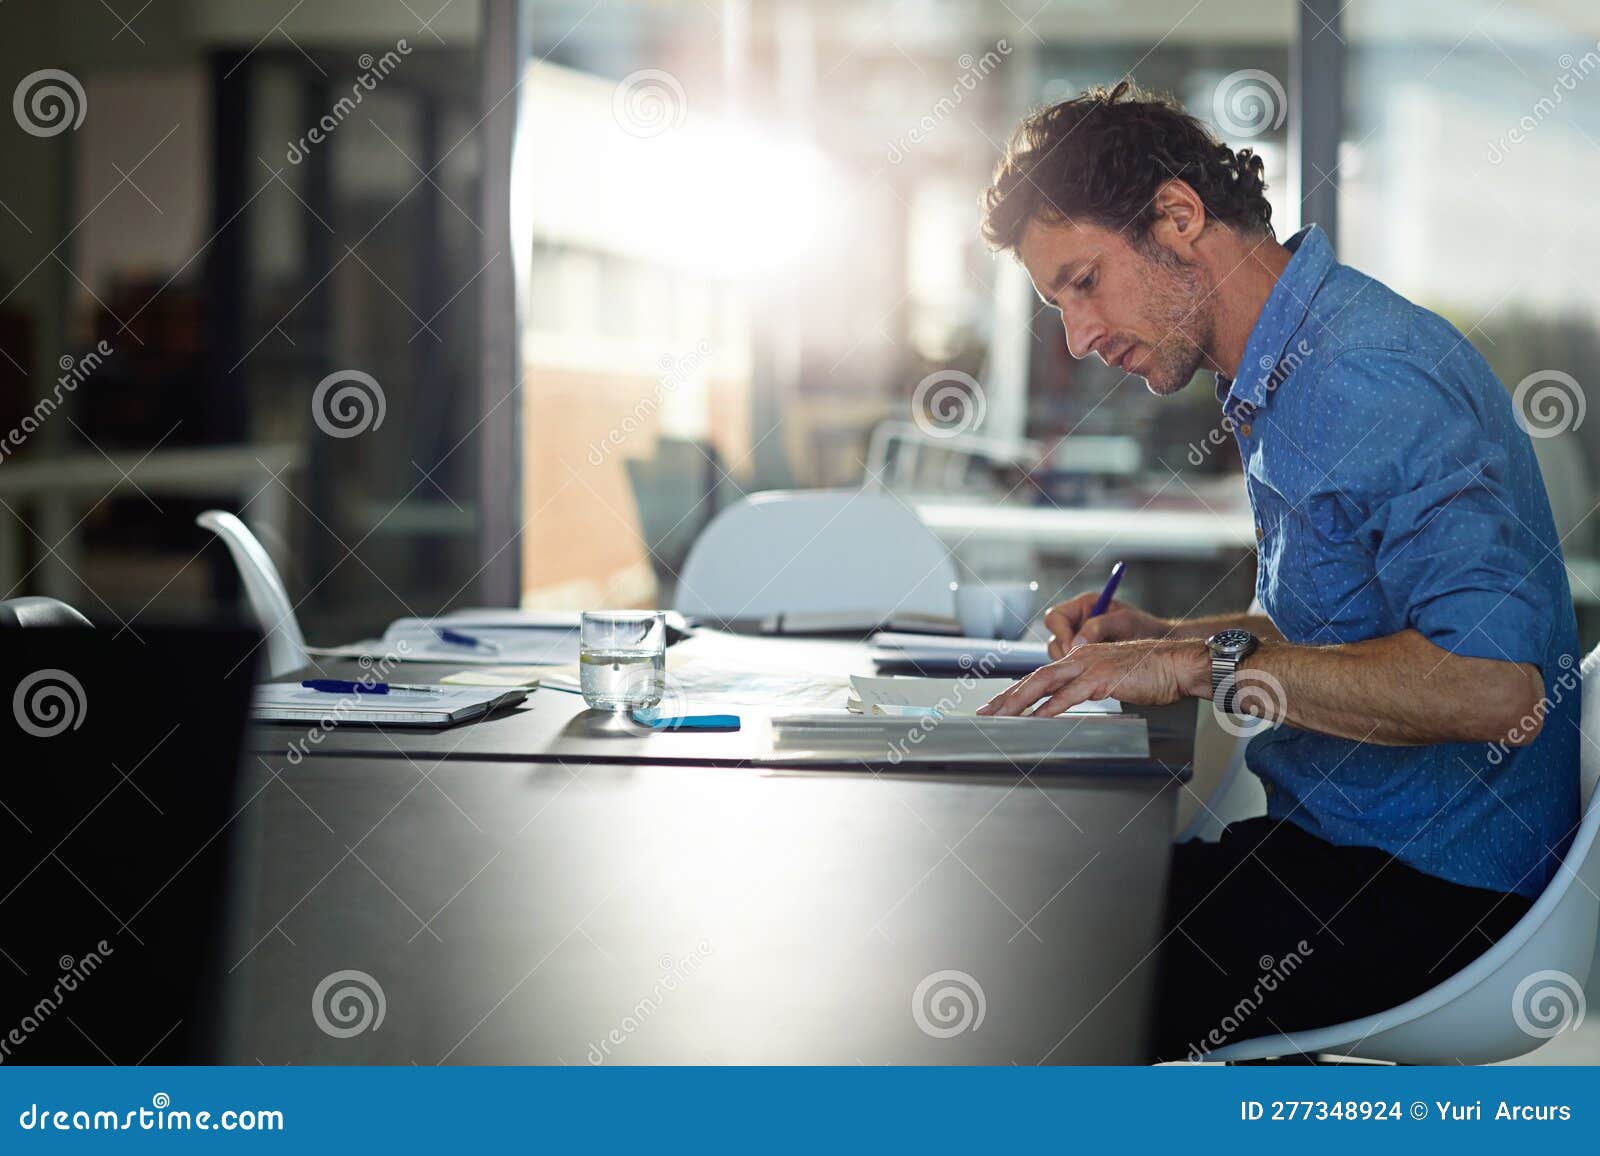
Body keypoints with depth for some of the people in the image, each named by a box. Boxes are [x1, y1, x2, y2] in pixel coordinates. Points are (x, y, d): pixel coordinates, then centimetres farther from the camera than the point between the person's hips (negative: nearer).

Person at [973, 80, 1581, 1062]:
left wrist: (1207, 664, -24)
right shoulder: (1290, 374, 14)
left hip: (1434, 899, -10)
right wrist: (1162, 640, 10)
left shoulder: (1366, 374, -19)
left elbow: (1494, 688, -30)